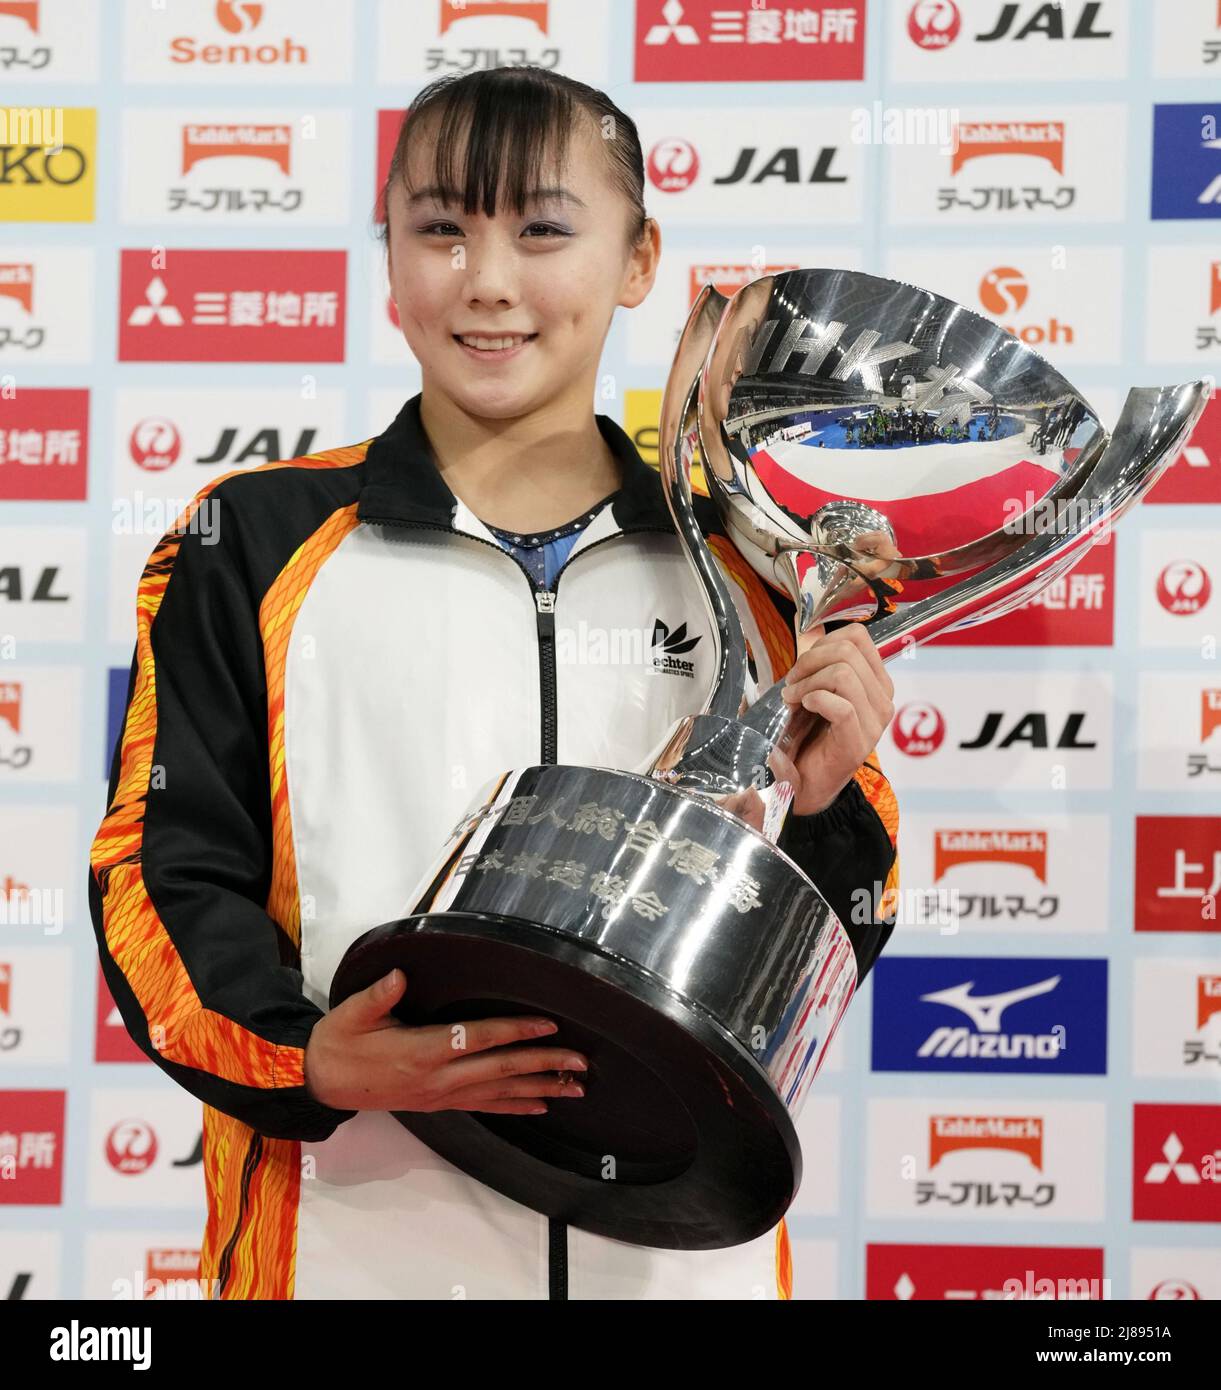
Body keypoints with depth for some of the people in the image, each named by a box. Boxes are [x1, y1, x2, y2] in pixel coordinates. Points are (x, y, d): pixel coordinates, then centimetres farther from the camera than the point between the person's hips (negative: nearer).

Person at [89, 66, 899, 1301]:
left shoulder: (740, 567, 8)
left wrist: (825, 804, -9)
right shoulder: (258, 549, 2)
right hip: (357, 1243, -2)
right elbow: (163, 868, -2)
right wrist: (312, 1058, -18)